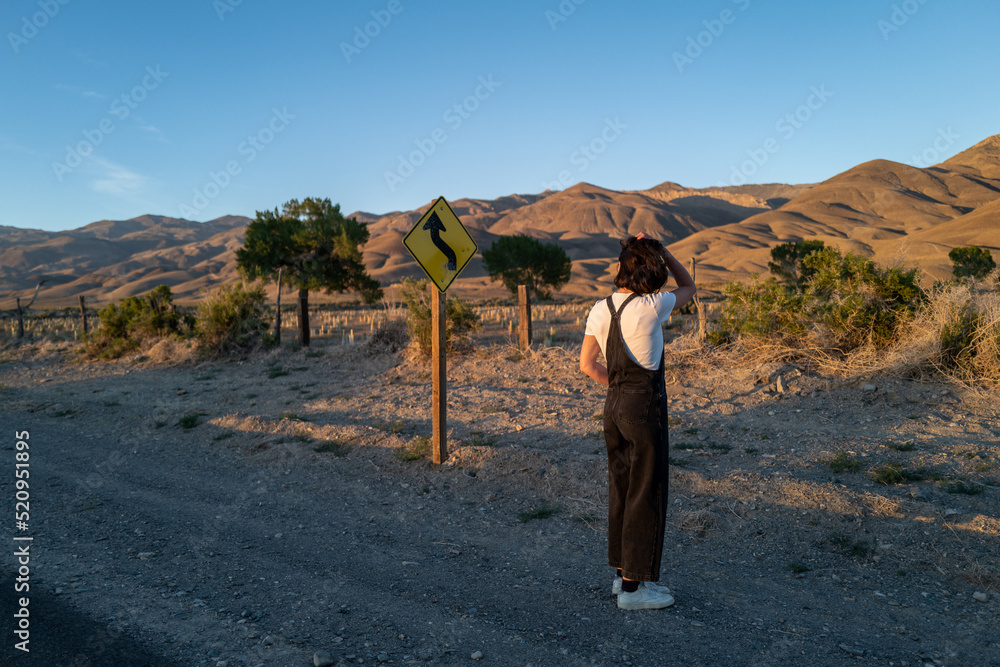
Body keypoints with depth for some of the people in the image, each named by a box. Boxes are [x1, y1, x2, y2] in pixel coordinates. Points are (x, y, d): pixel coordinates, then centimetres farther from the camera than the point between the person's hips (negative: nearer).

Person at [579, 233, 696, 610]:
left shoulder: (600, 309, 2)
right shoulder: (650, 307, -15)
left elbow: (587, 365, 5)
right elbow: (688, 286, 4)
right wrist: (660, 249, 1)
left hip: (614, 405, 7)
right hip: (645, 407, -7)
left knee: (621, 490, 17)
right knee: (646, 495, 4)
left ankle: (623, 572, 31)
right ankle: (633, 587, 13)